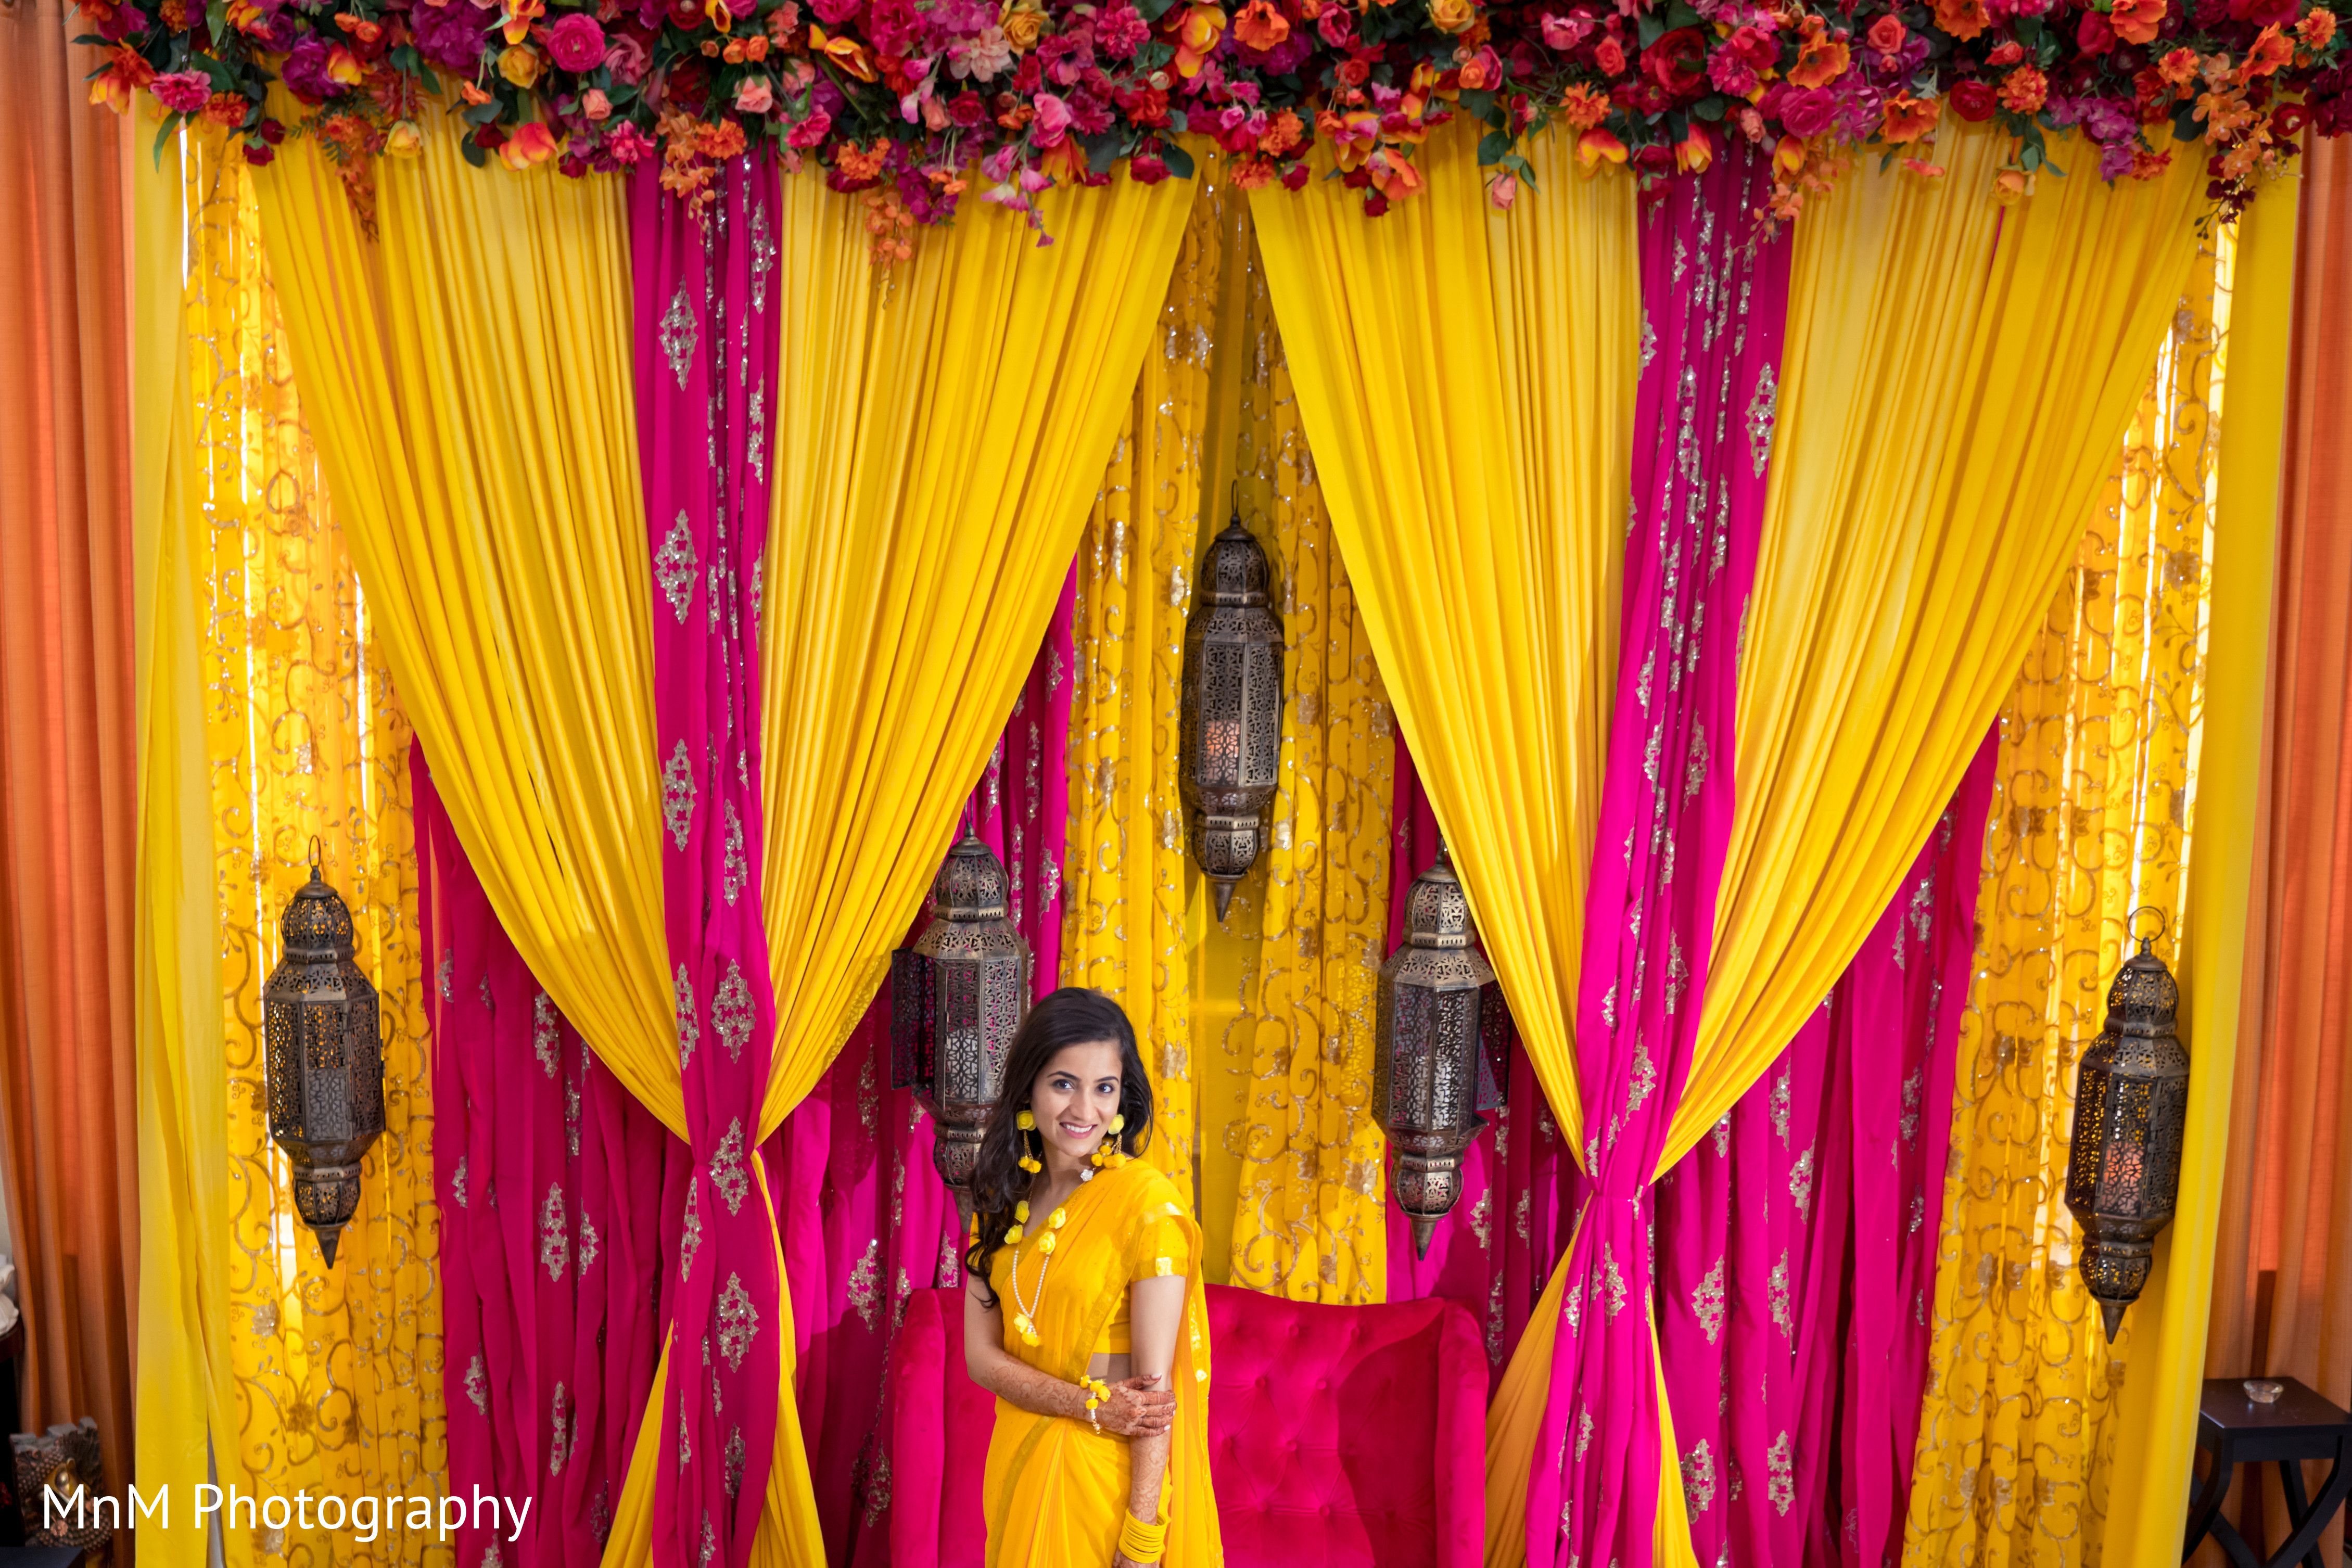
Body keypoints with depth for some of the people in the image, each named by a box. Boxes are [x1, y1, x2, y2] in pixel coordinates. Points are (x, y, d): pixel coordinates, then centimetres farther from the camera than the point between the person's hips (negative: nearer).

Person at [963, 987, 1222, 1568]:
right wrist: (1089, 1404, -17)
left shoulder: (1149, 1203, -16)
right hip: (1020, 1468, 5)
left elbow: (1154, 1388, -17)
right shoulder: (1003, 1198, 2)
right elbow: (980, 1354, -2)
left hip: (1112, 1474, -5)